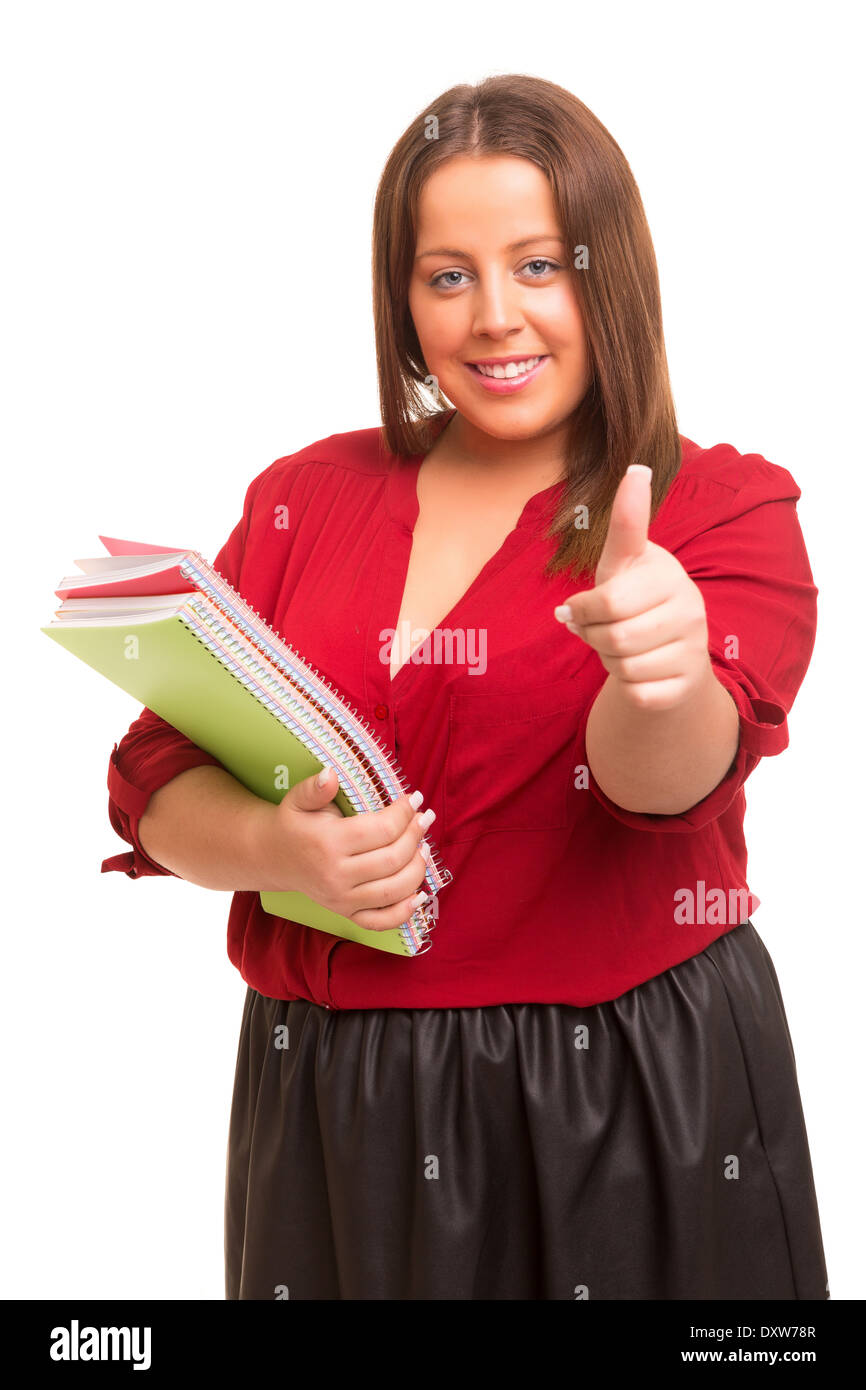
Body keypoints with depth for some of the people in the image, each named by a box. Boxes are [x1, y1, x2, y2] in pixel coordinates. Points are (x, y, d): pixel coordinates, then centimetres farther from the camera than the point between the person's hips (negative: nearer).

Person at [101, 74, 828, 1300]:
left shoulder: (727, 510, -4)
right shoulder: (302, 499, 5)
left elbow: (669, 779, -22)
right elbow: (158, 783, 3)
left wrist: (662, 673, -44)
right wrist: (277, 848, -18)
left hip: (634, 1098, -2)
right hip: (331, 1096, 3)